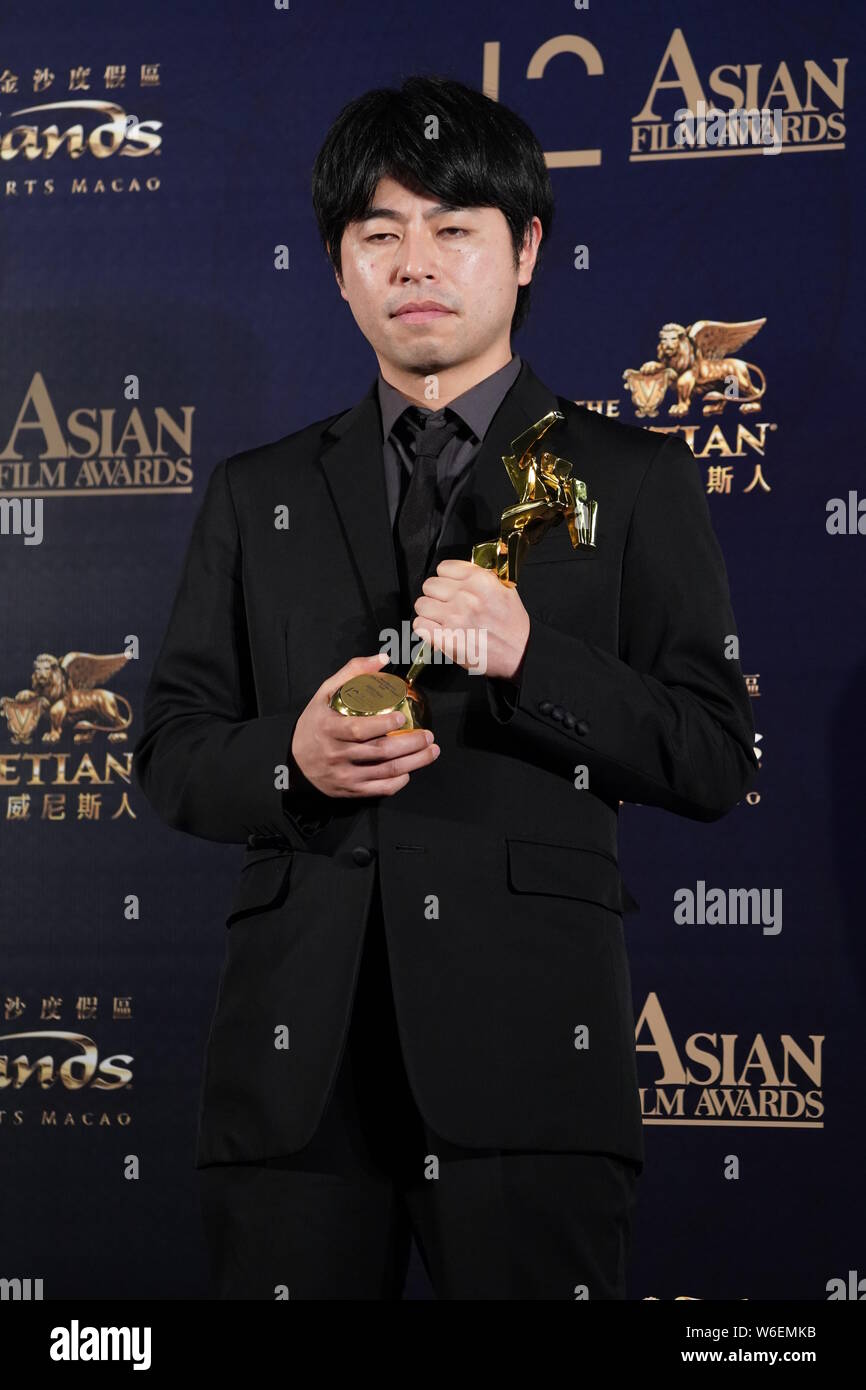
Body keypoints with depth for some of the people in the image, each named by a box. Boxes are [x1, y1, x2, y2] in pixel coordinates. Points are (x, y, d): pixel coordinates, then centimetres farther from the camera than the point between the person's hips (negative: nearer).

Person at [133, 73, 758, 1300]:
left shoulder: (631, 481, 10)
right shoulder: (258, 496, 18)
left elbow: (717, 763, 4)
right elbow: (172, 753, 15)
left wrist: (529, 659, -12)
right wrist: (293, 758, -7)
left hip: (527, 1053, -2)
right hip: (298, 1057, 2)